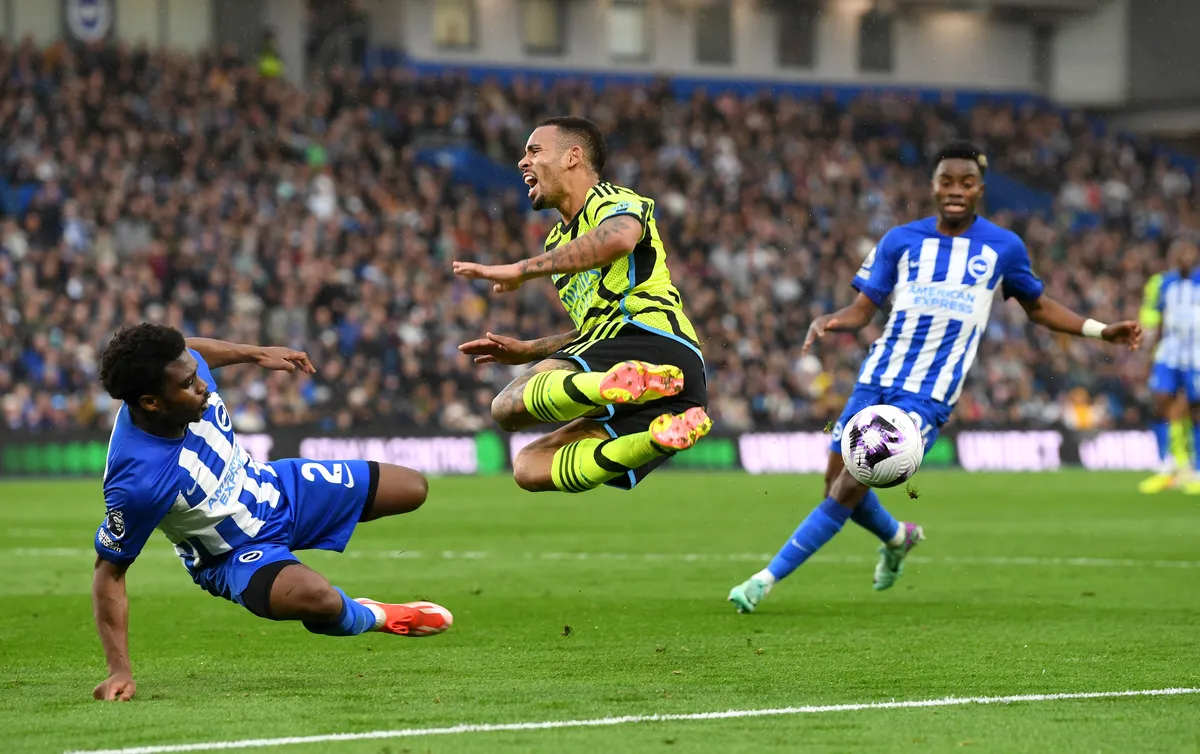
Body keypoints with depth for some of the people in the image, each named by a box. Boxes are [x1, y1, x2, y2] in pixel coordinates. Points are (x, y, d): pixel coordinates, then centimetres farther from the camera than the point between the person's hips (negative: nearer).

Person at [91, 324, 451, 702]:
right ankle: (374, 618, 1)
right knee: (317, 597, -38)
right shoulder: (136, 481, -41)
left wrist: (257, 354, 13)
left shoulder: (185, 366, -25)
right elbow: (109, 570, -29)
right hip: (233, 555, -7)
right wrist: (119, 671, -31)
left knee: (412, 489, 14)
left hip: (276, 488, 7)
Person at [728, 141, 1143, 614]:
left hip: (928, 396, -3)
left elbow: (1038, 306, 19)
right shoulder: (901, 241, 4)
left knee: (849, 489, -14)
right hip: (877, 379, 3)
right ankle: (897, 538, 39)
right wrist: (829, 322, -20)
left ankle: (767, 579, -7)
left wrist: (1102, 331, 10)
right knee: (836, 485, 7)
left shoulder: (1004, 247, 3)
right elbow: (862, 310, 3)